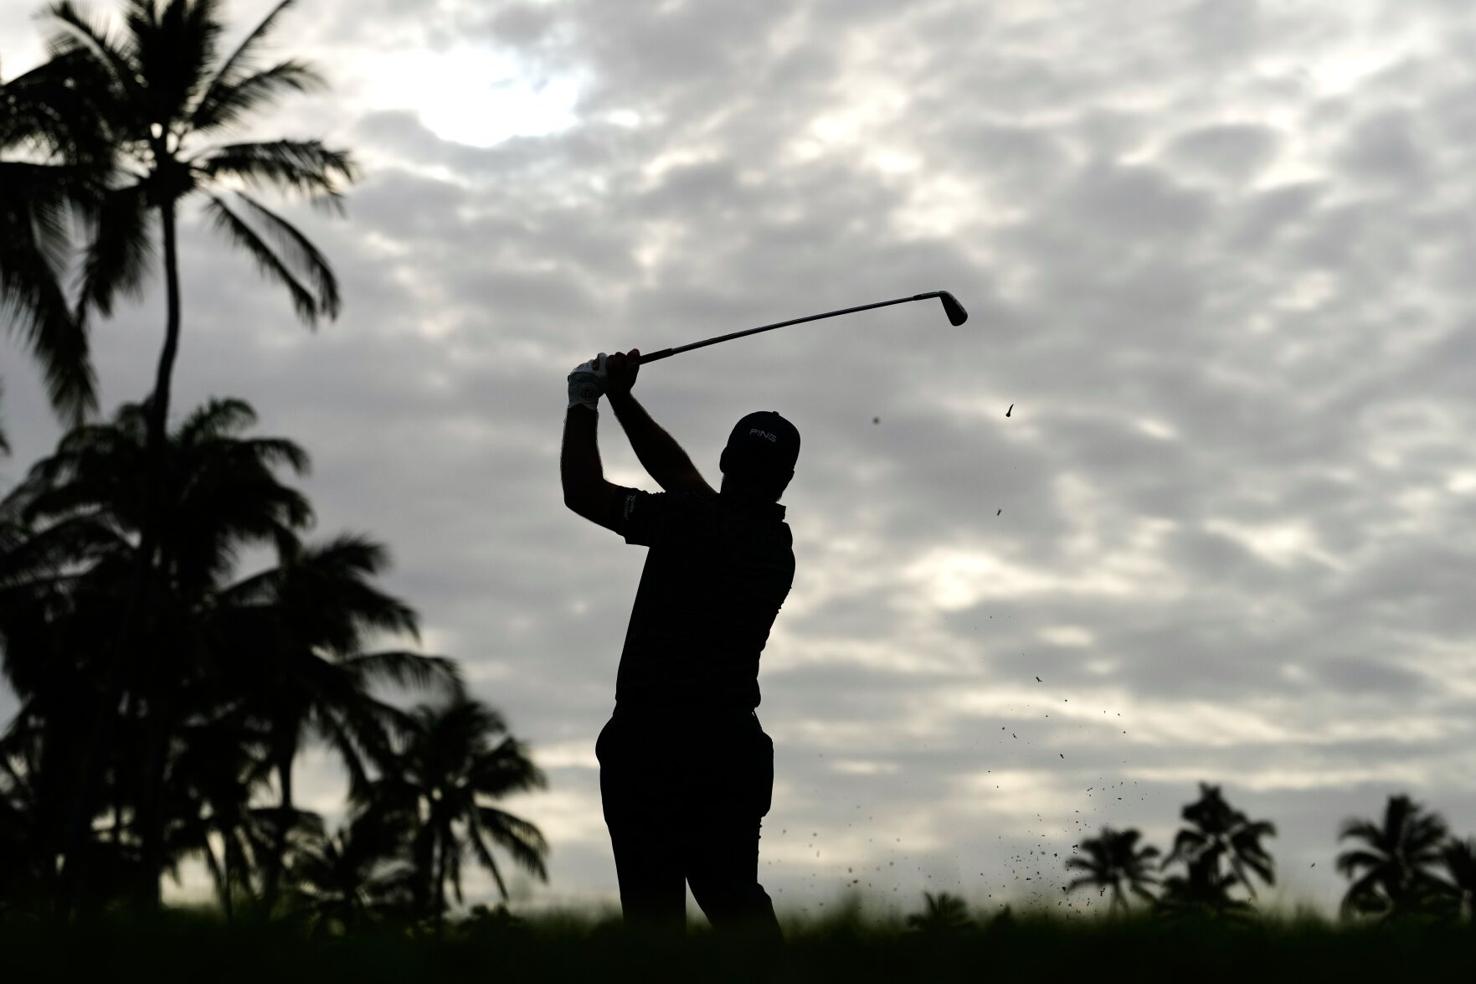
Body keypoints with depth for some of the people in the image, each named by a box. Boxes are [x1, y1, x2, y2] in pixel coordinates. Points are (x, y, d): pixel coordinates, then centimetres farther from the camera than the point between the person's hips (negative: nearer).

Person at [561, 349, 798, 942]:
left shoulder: (693, 520, -9)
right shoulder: (777, 547, 12)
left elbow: (583, 492, -2)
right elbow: (678, 471, 21)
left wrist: (584, 403, 11)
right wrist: (622, 400, 22)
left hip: (649, 741, -6)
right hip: (729, 743, 6)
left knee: (654, 907, -5)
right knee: (735, 899, 7)